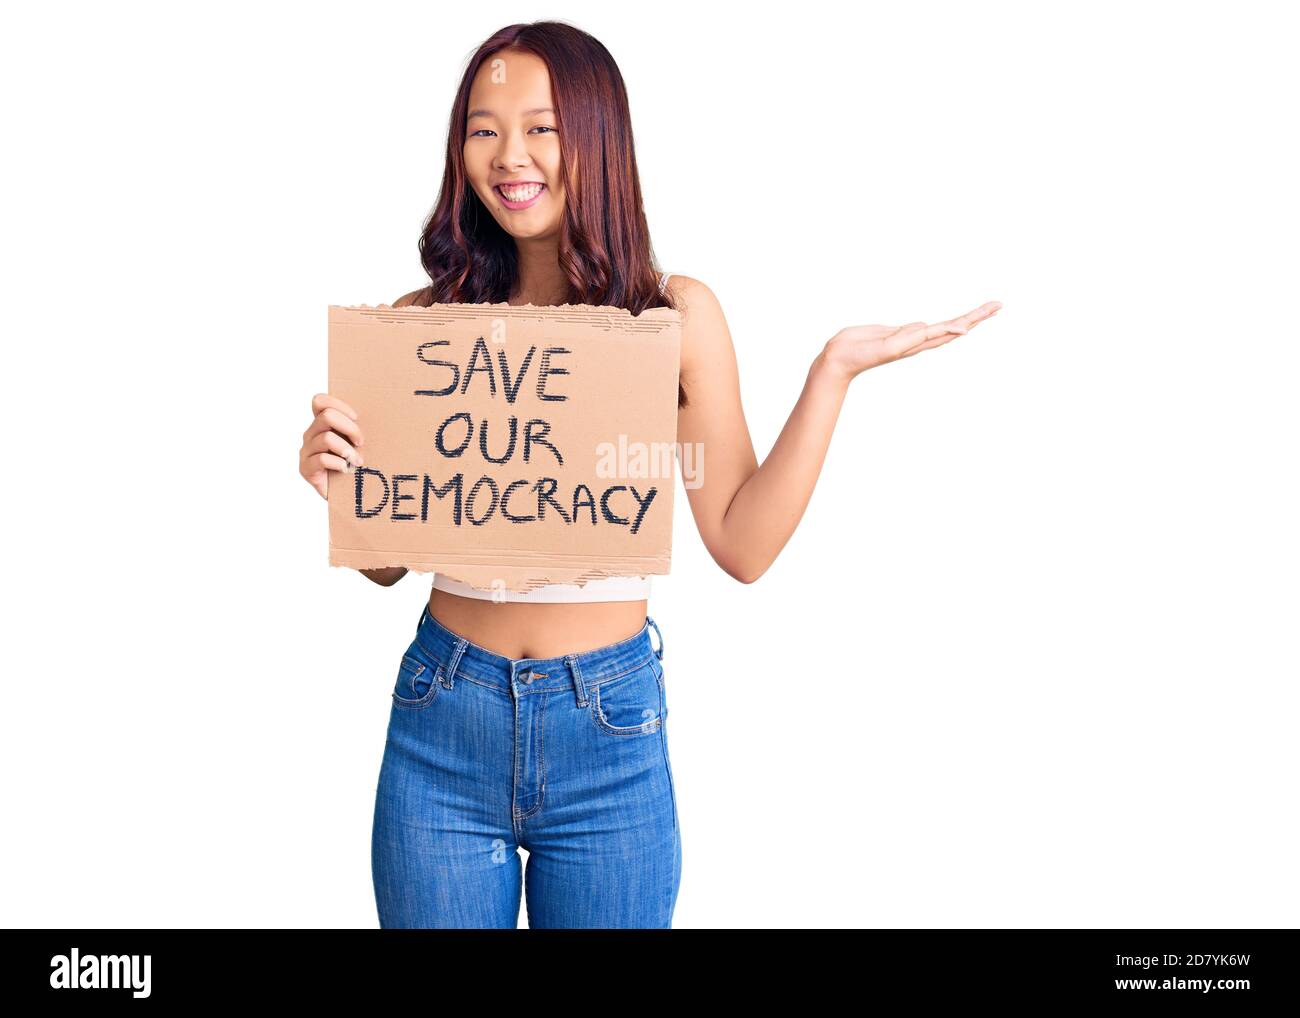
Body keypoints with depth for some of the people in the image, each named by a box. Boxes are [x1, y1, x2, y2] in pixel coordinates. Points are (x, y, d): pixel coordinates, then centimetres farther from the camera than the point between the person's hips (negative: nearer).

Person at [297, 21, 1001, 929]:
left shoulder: (675, 315, -3)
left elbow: (742, 544, -6)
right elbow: (386, 561, 6)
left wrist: (832, 374, -11)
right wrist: (336, 474, -14)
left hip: (611, 727, -1)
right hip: (444, 722, 2)